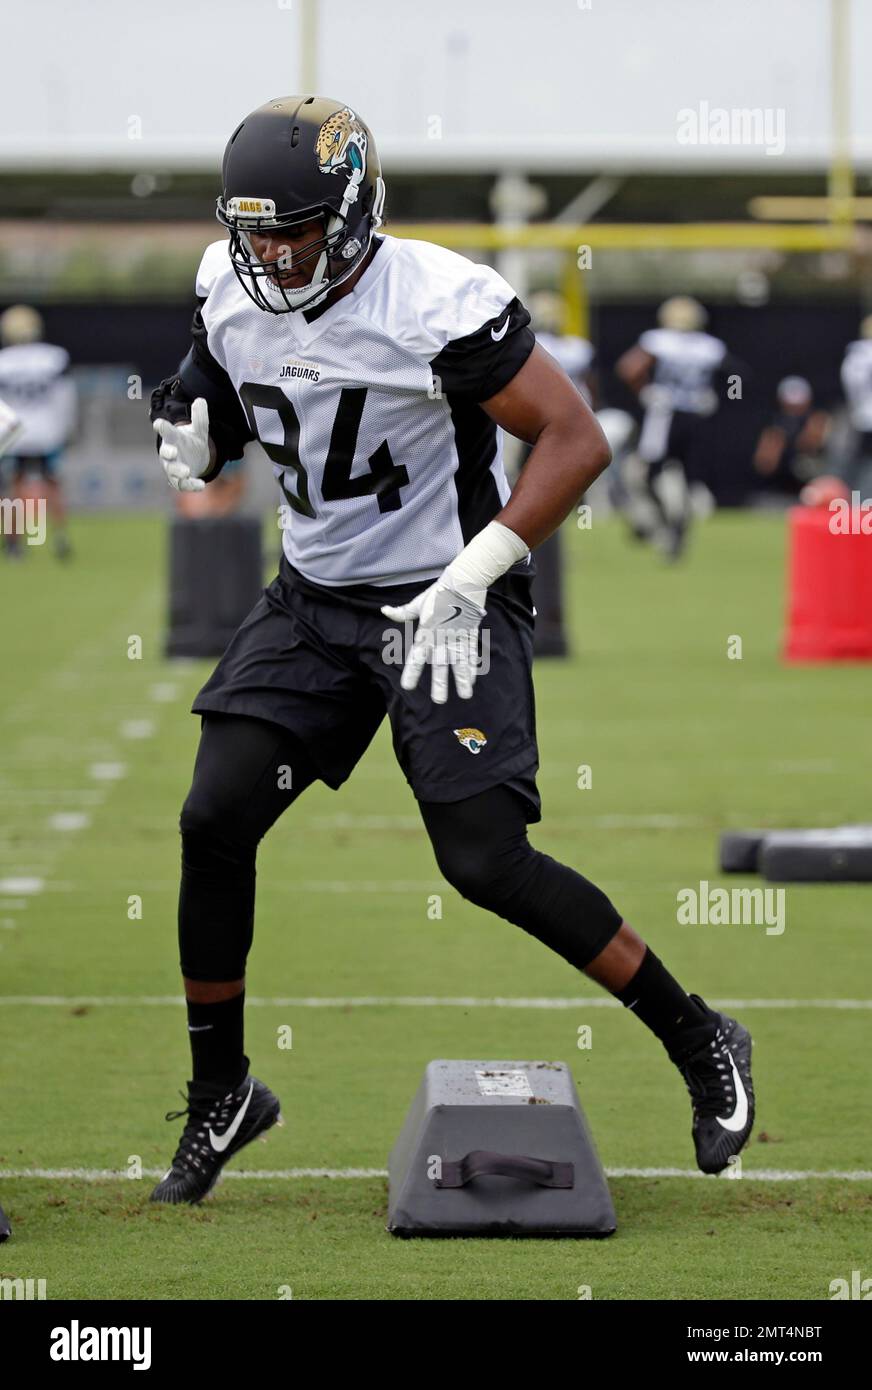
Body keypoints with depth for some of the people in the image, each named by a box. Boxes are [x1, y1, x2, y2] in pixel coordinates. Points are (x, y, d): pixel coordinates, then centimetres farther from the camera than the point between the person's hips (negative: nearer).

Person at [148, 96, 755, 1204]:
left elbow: (576, 443, -22)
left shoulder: (437, 303, -22)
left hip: (445, 605, -6)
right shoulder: (231, 291, -2)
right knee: (214, 820, -7)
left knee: (485, 860, -13)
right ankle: (220, 1094, 10)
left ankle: (699, 1040, 4)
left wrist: (470, 580, -25)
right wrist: (195, 429, -7)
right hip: (313, 600, 6)